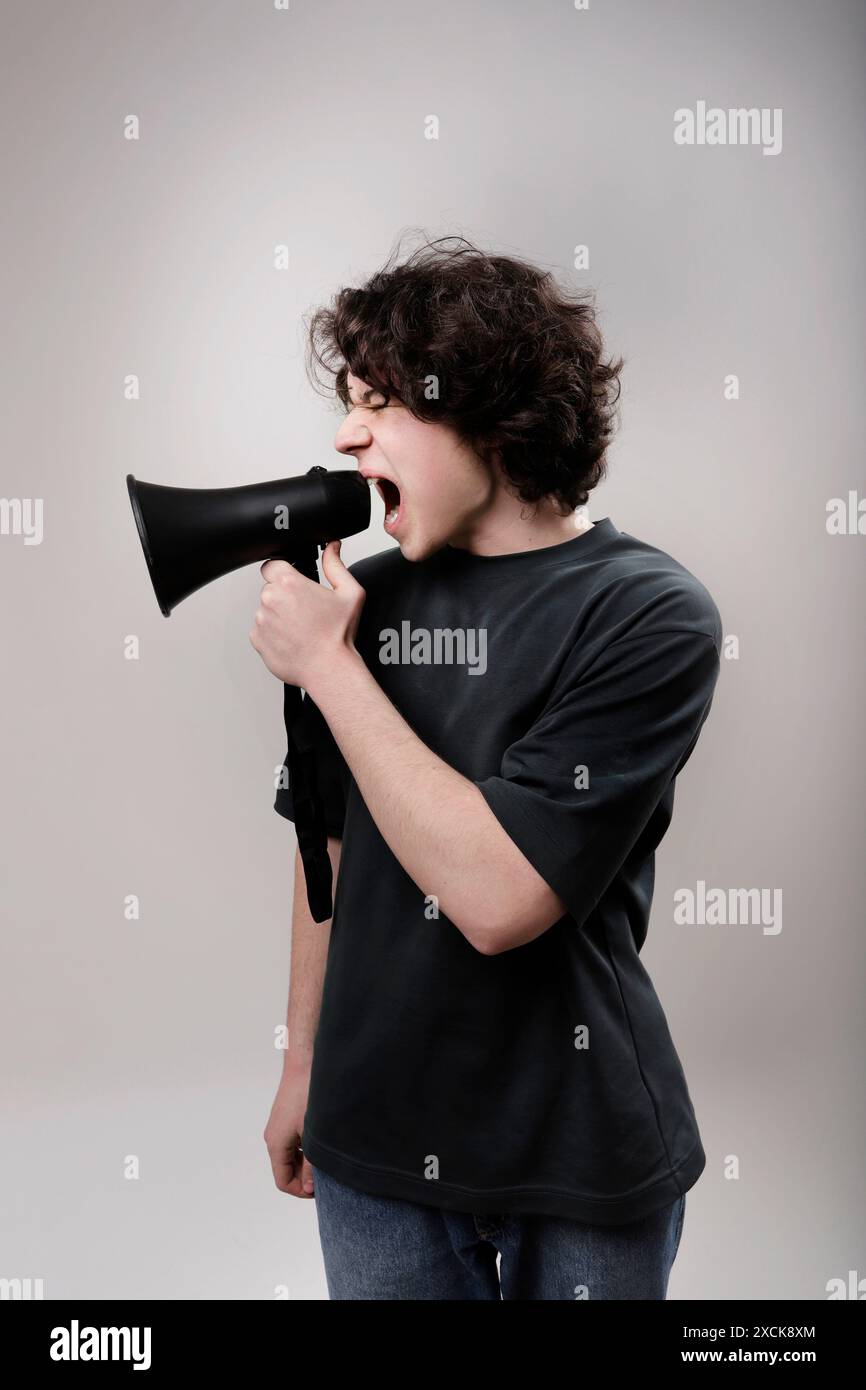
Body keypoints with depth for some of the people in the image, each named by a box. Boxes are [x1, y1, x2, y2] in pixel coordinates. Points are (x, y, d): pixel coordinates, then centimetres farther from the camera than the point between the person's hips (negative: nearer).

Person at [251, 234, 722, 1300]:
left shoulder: (650, 615, -17)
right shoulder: (369, 596, -2)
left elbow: (497, 898, -25)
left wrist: (328, 667, -19)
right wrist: (303, 1064, 13)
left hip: (578, 1161, -3)